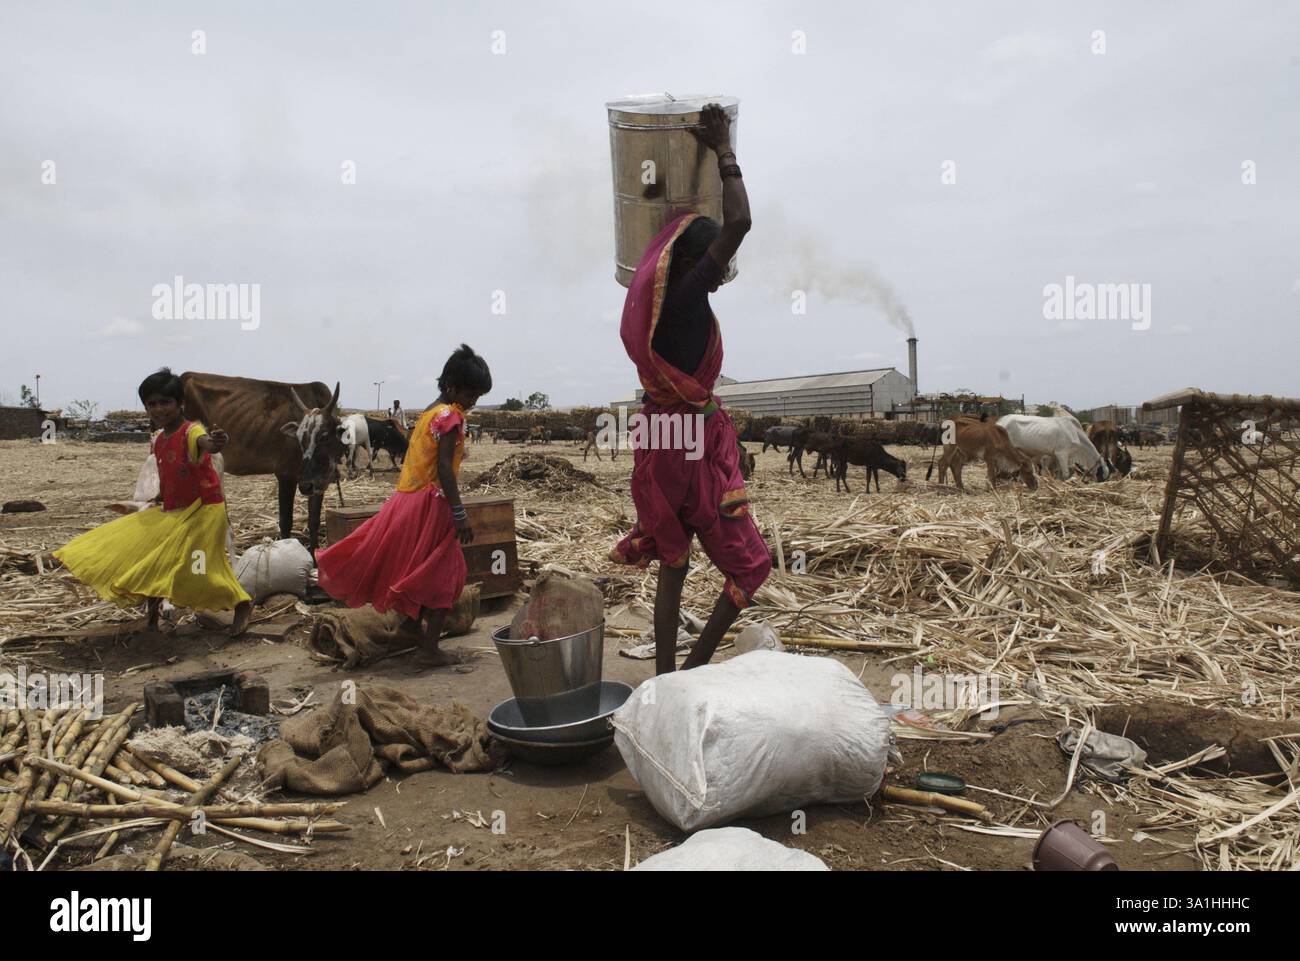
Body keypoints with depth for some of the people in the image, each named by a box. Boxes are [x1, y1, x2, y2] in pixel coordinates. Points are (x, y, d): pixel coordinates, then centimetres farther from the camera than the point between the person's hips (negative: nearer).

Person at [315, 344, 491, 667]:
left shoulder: (429, 411, 14)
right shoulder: (451, 415, -13)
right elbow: (443, 467, -21)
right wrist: (460, 514, -22)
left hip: (408, 500, 8)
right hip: (431, 503, -8)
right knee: (444, 575, 1)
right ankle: (430, 648, 5)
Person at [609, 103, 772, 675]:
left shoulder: (649, 300, 4)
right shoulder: (684, 301, -19)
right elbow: (738, 223, -24)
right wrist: (724, 154, -9)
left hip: (659, 443, 9)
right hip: (694, 446, -9)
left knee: (673, 564, 17)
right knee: (750, 565, 5)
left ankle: (664, 675, 23)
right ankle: (695, 667, 4)